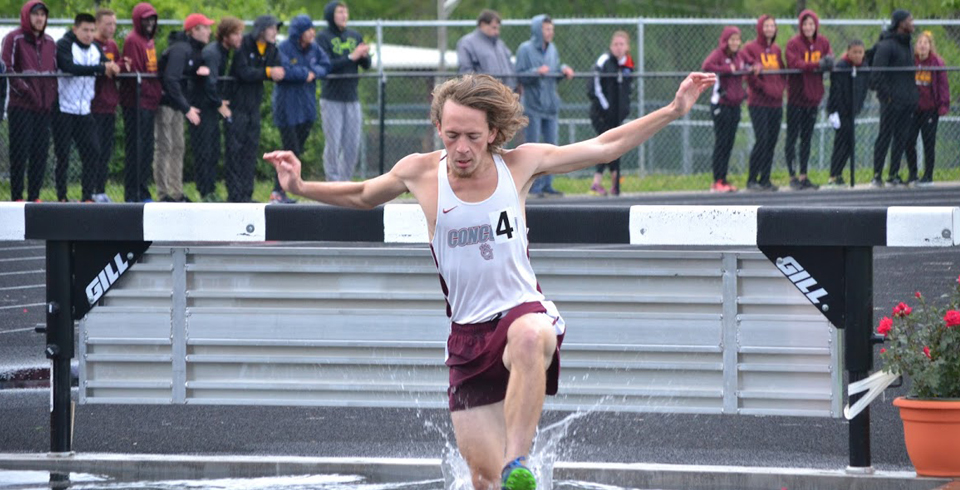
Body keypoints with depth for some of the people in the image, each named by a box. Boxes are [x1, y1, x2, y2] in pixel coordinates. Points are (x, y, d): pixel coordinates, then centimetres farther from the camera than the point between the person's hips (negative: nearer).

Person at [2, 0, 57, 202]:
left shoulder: (49, 42, 16)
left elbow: (54, 71, 21)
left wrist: (51, 95, 7)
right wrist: (25, 90, -16)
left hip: (44, 107, 6)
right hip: (21, 106, -6)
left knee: (41, 152, 4)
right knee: (20, 151, -6)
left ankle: (34, 195, 9)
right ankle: (16, 196, -3)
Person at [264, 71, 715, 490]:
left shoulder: (519, 164, -1)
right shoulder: (420, 172, 0)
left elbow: (605, 146, 8)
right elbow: (361, 197, 20)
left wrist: (674, 110, 6)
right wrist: (300, 187, 8)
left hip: (524, 312, -2)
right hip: (468, 333, 2)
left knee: (530, 337, -42)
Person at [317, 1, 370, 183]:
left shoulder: (355, 36, 11)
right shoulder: (324, 38, -4)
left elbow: (366, 65, 9)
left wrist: (364, 55, -13)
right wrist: (351, 57, -22)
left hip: (352, 98, 5)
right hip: (331, 99, -5)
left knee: (353, 144, 4)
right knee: (333, 143, -6)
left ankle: (346, 180, 14)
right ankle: (333, 181, -1)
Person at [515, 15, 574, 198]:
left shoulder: (552, 49, 11)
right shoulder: (525, 49, -7)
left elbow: (556, 71, 15)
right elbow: (520, 76, -10)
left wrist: (563, 70, -5)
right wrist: (537, 72, -25)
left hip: (551, 105, 6)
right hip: (533, 105, -6)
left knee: (551, 145, 7)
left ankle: (547, 184, 13)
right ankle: (533, 185, -1)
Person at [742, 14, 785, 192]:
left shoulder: (776, 50, 15)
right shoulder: (751, 48, -3)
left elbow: (782, 72, 17)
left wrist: (780, 89, 2)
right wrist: (763, 87, -18)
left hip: (776, 102, 6)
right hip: (758, 102, -6)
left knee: (772, 142, 4)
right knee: (762, 140, -13)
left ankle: (765, 179, 11)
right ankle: (752, 180, -5)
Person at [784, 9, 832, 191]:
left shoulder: (823, 42, 5)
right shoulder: (794, 43, -12)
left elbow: (830, 61, 0)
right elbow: (794, 64, -24)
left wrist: (829, 62, -24)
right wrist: (817, 65, -32)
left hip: (813, 97, 5)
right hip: (796, 97, -5)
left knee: (807, 138, 12)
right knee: (792, 137, 0)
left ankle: (803, 176, 19)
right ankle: (793, 177, 5)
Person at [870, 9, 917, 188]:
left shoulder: (906, 45, 16)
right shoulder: (886, 45, -11)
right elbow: (877, 73, -16)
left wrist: (914, 95, 15)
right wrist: (885, 95, -17)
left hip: (908, 101, 8)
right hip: (892, 102, -8)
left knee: (901, 139, 8)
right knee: (885, 137, -3)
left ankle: (894, 174, 13)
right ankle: (877, 175, 1)